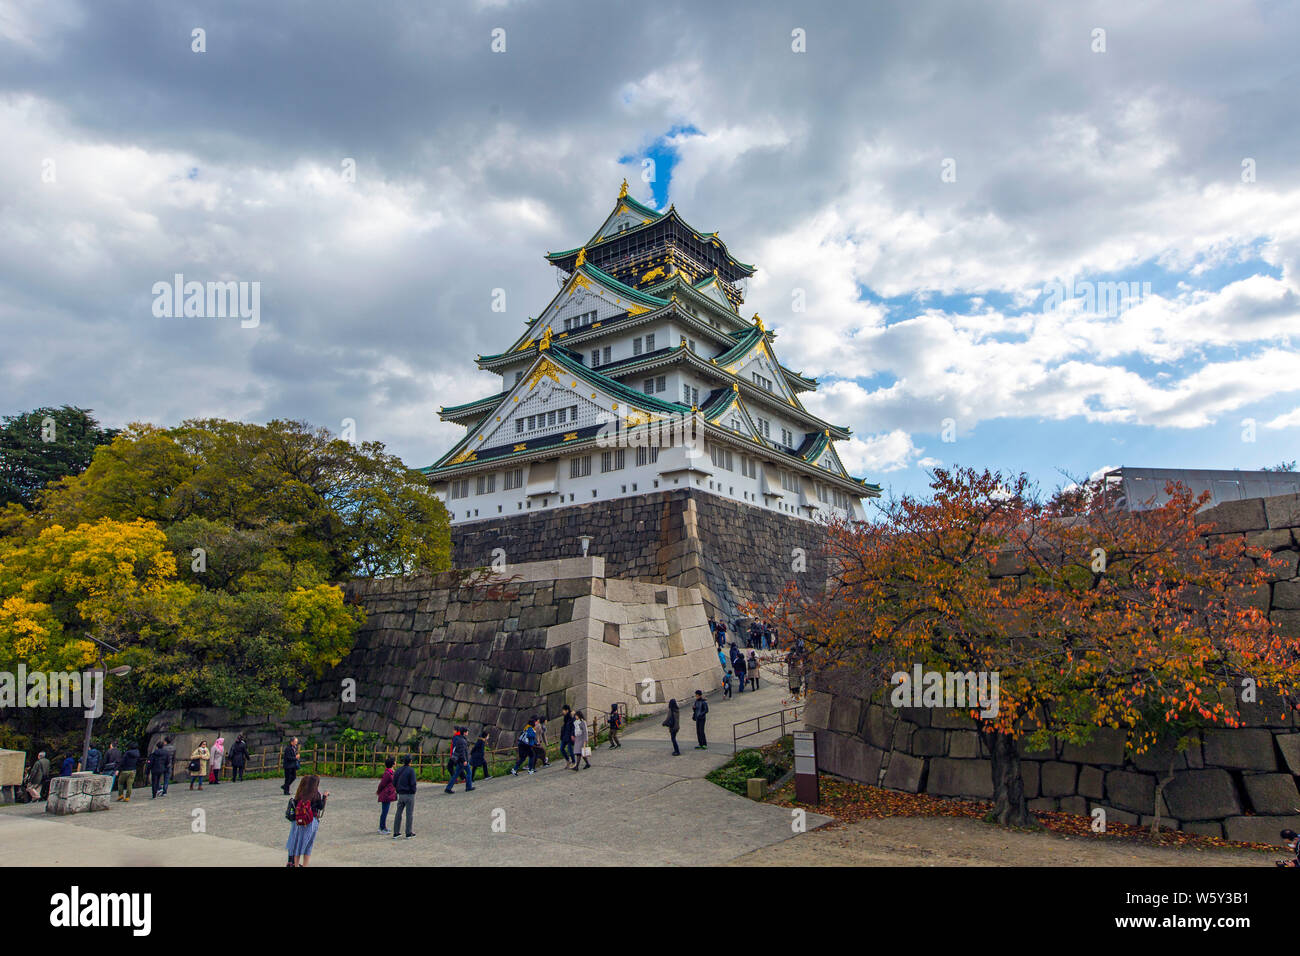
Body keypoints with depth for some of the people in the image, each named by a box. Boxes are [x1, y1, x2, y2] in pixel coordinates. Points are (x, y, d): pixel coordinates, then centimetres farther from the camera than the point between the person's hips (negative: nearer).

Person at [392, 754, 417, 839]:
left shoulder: (399, 770, 4)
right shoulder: (411, 770, -13)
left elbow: (394, 783, 6)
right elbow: (413, 783, -19)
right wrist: (413, 791, -2)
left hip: (401, 794, 5)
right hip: (409, 794, -5)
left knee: (398, 813, 12)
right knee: (409, 814, 3)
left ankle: (395, 833, 15)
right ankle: (408, 833, 8)